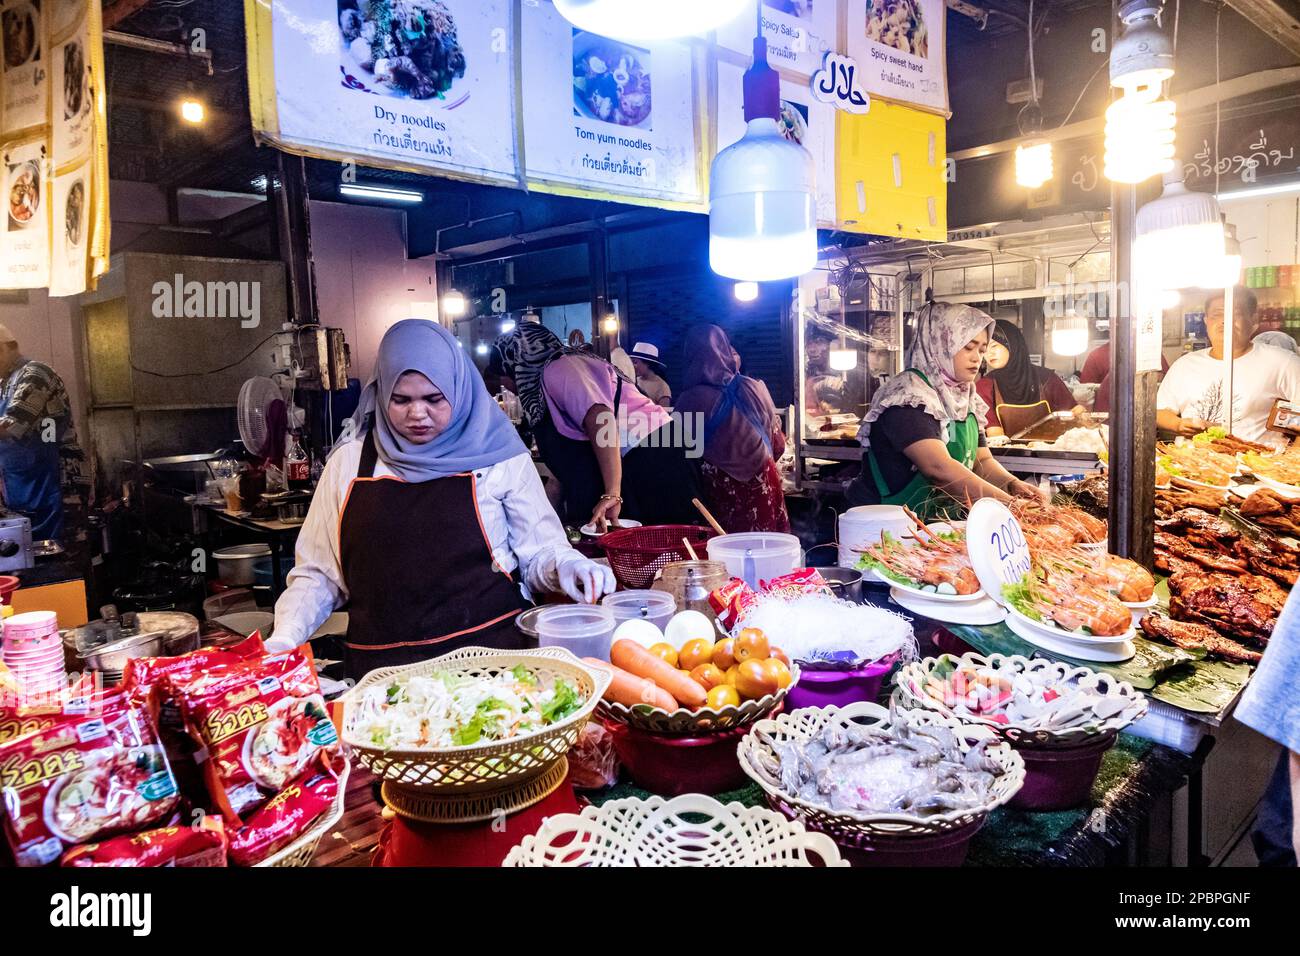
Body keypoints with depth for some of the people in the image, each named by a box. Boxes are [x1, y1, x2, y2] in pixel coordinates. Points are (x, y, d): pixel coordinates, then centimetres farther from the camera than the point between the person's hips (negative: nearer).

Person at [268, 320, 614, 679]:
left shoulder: (498, 455, 6)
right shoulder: (349, 461, 11)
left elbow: (538, 550, 10)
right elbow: (318, 574, 17)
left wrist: (563, 563, -11)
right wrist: (285, 638, 3)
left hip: (489, 651, -2)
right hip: (380, 666, 2)